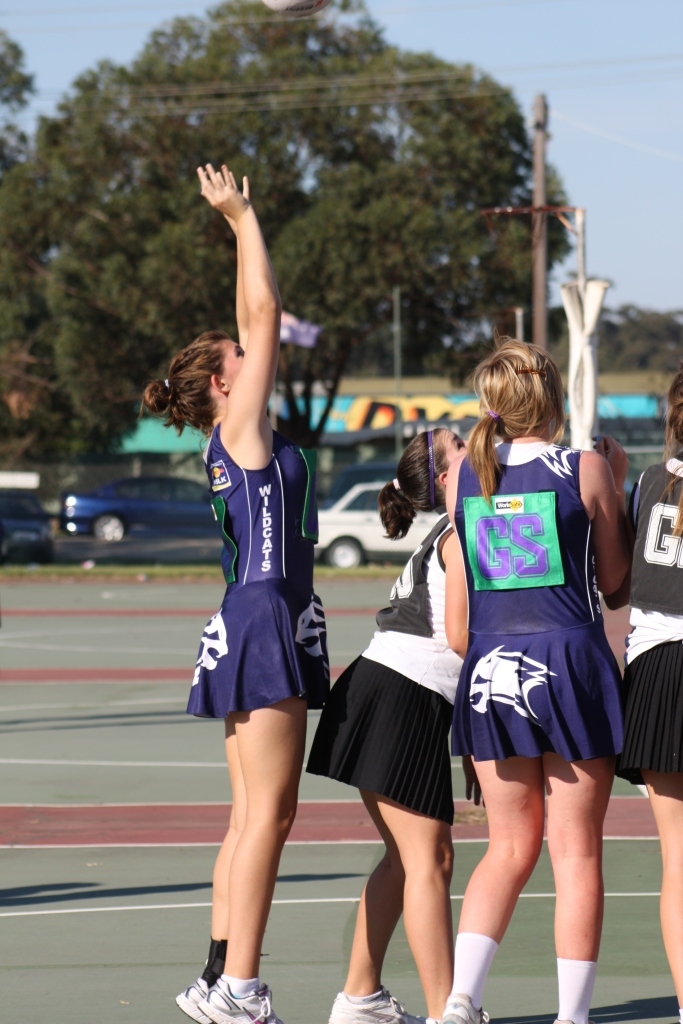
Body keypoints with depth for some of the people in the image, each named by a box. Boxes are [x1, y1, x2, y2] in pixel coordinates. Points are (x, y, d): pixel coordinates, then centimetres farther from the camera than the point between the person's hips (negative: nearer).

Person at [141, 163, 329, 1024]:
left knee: (256, 817, 9)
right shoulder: (240, 430, -7)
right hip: (264, 623, -10)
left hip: (263, 626, 10)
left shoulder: (238, 442, 15)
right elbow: (266, 317, -7)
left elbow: (257, 322, 22)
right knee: (265, 814, -10)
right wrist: (243, 220, -1)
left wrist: (243, 225, 24)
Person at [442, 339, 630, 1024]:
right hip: (569, 660, -4)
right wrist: (615, 486, 17)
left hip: (489, 666, 4)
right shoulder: (585, 469, -3)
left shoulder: (463, 471, 6)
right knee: (576, 850, 3)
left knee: (509, 848, 13)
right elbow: (612, 576, 8)